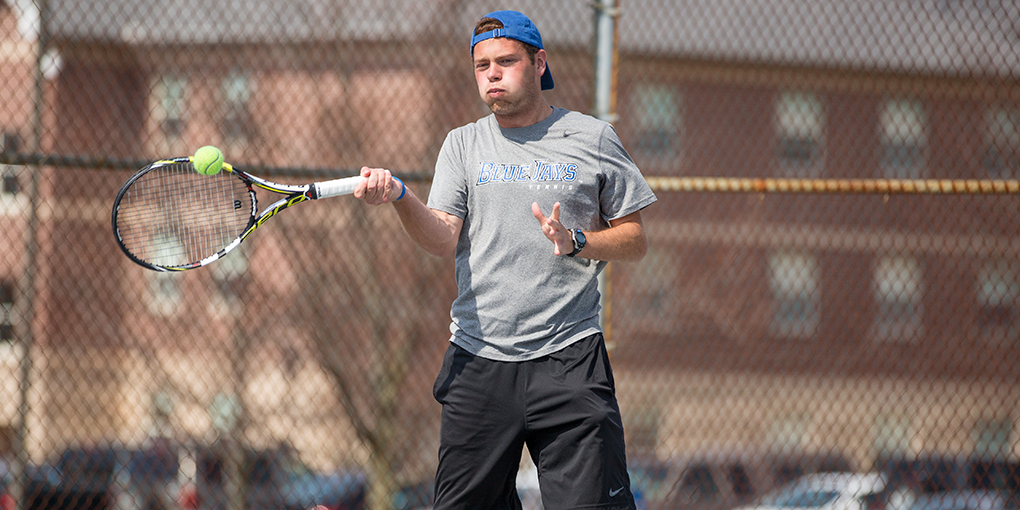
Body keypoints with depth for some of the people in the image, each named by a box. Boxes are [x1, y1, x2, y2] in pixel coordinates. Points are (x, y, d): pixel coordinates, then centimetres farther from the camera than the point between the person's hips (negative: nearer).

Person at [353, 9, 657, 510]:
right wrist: (400, 198, -20)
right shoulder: (463, 144, 11)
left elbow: (635, 240, 9)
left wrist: (576, 241, -10)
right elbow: (443, 240, -1)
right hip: (477, 359, 2)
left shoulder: (592, 139, 6)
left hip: (568, 358, -2)